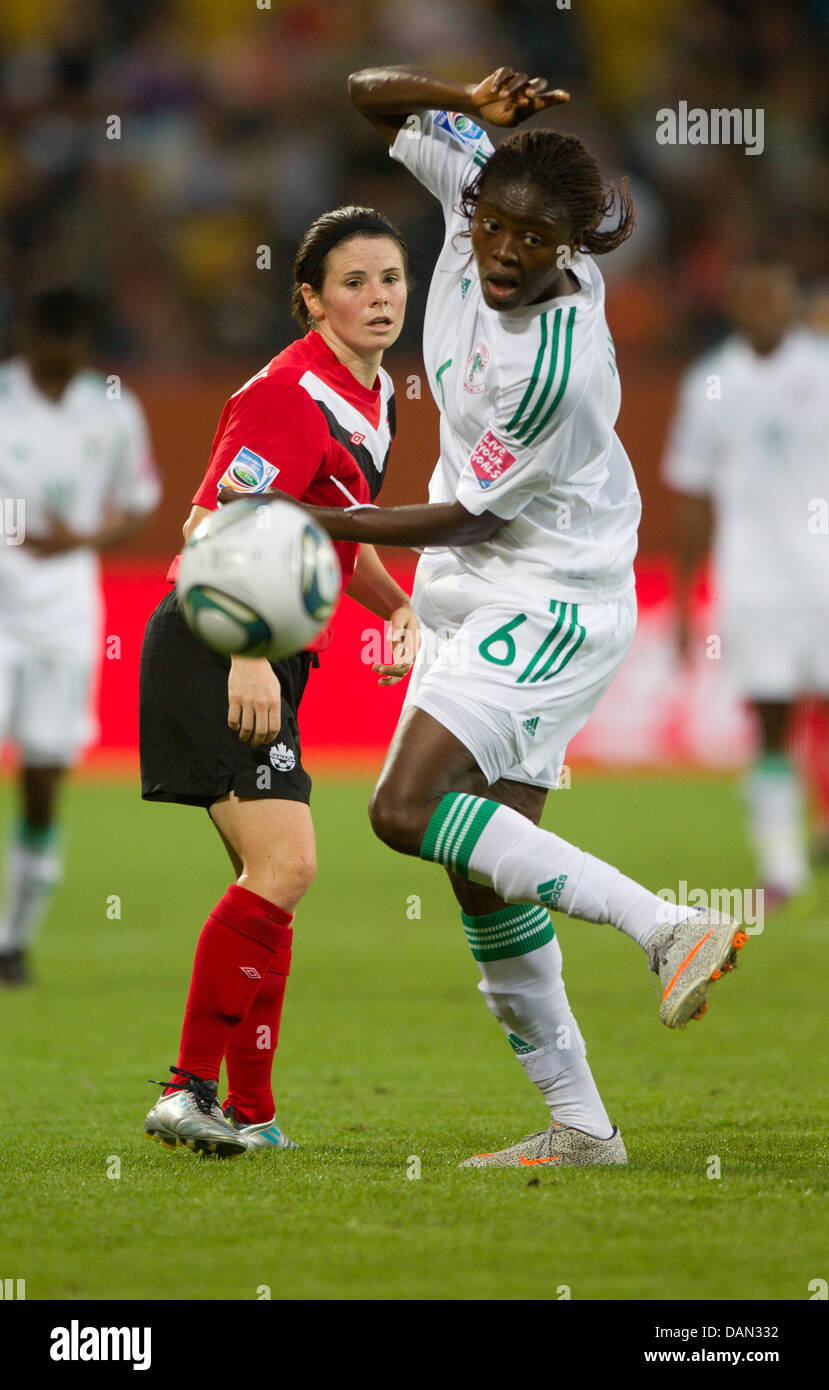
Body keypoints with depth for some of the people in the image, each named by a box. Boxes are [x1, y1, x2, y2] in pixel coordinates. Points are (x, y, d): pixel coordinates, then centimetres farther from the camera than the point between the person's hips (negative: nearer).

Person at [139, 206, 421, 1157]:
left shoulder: (373, 397, 14)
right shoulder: (294, 396, -15)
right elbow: (211, 528, -23)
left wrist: (400, 609, 12)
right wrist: (247, 654, -32)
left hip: (267, 661, 10)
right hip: (215, 653, -10)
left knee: (275, 882, 10)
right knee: (284, 865, -20)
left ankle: (249, 1114, 16)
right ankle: (187, 1091, -18)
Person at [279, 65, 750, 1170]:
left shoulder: (554, 366, -27)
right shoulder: (477, 188, -8)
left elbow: (468, 515, -18)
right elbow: (370, 97, 4)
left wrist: (322, 523, -13)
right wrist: (474, 101, -15)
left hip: (549, 600, -8)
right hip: (473, 600, 8)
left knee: (409, 810, -22)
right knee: (482, 870, 6)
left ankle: (668, 927, -21)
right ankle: (579, 1125, 11)